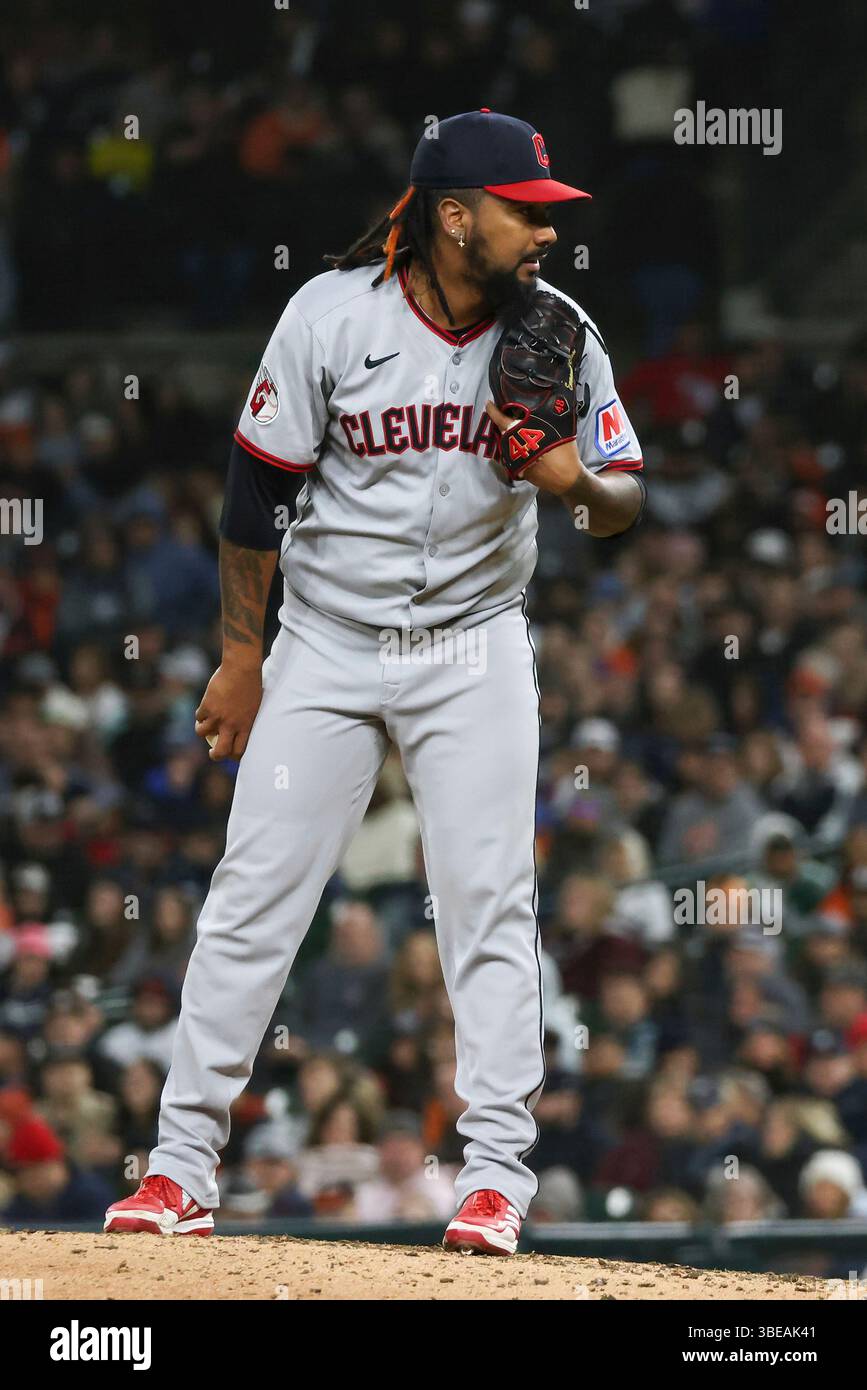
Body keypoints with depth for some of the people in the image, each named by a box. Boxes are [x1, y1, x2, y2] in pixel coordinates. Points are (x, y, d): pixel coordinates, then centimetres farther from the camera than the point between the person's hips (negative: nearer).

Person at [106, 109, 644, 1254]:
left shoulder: (559, 334, -7)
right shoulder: (331, 316, -13)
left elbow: (629, 500, -5)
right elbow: (258, 485, -5)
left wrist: (576, 483, -28)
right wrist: (242, 656, -3)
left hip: (473, 653, 1)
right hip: (327, 645, -1)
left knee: (489, 901, -6)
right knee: (254, 893, -1)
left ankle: (498, 1170, -1)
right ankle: (184, 1165, 6)